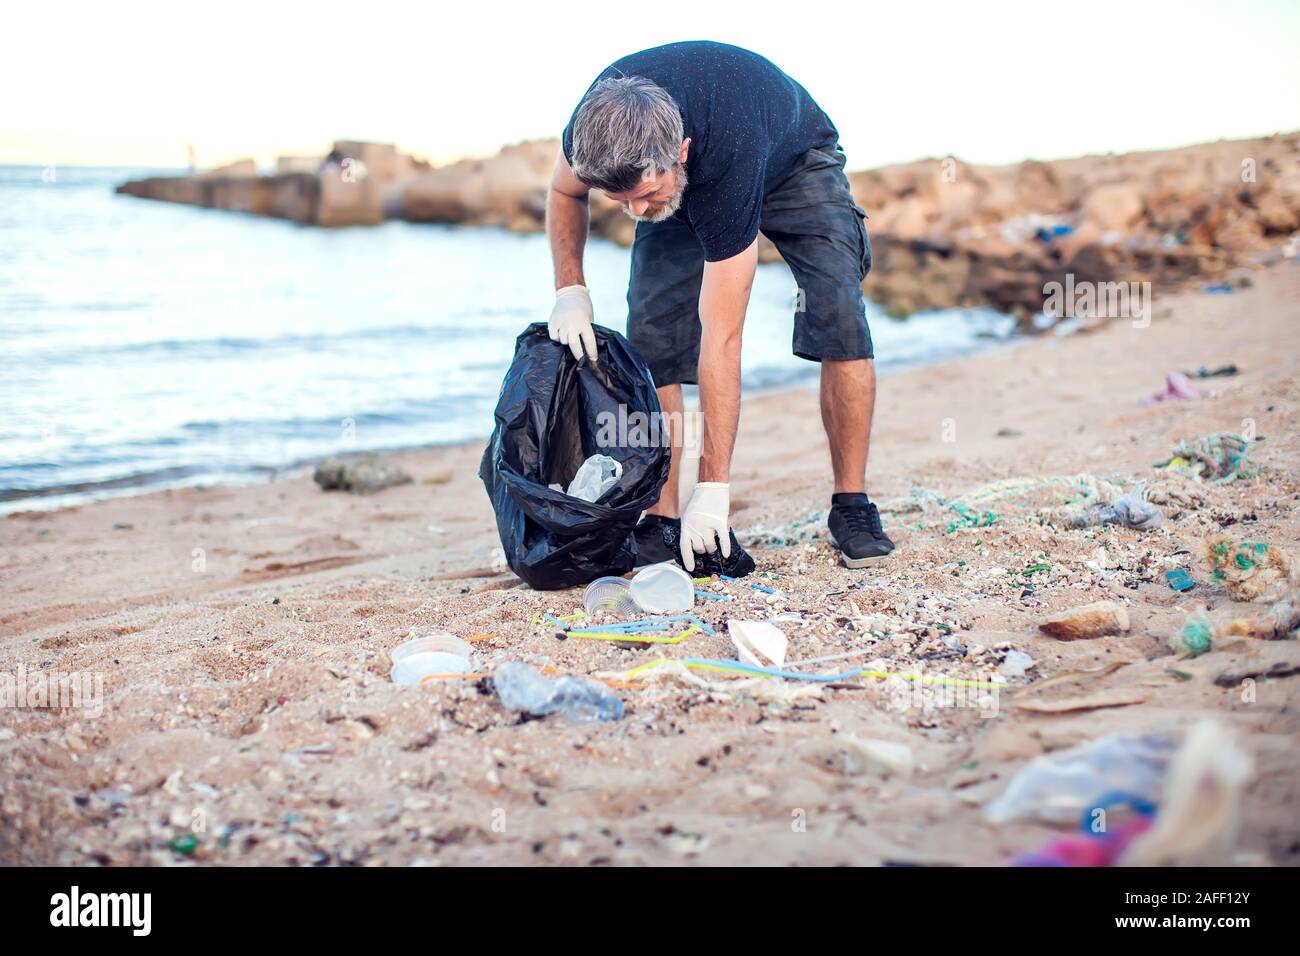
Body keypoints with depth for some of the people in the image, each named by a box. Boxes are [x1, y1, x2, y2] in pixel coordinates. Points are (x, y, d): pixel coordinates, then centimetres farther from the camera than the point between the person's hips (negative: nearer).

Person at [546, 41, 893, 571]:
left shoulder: (727, 157, -46)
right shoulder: (598, 120, -34)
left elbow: (721, 340, -44)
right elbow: (564, 192, -6)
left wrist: (713, 489, -41)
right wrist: (570, 289, -20)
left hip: (794, 161, -4)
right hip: (687, 183, 4)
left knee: (839, 318, -24)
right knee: (652, 331, -15)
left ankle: (851, 506, -13)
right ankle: (659, 518, -10)